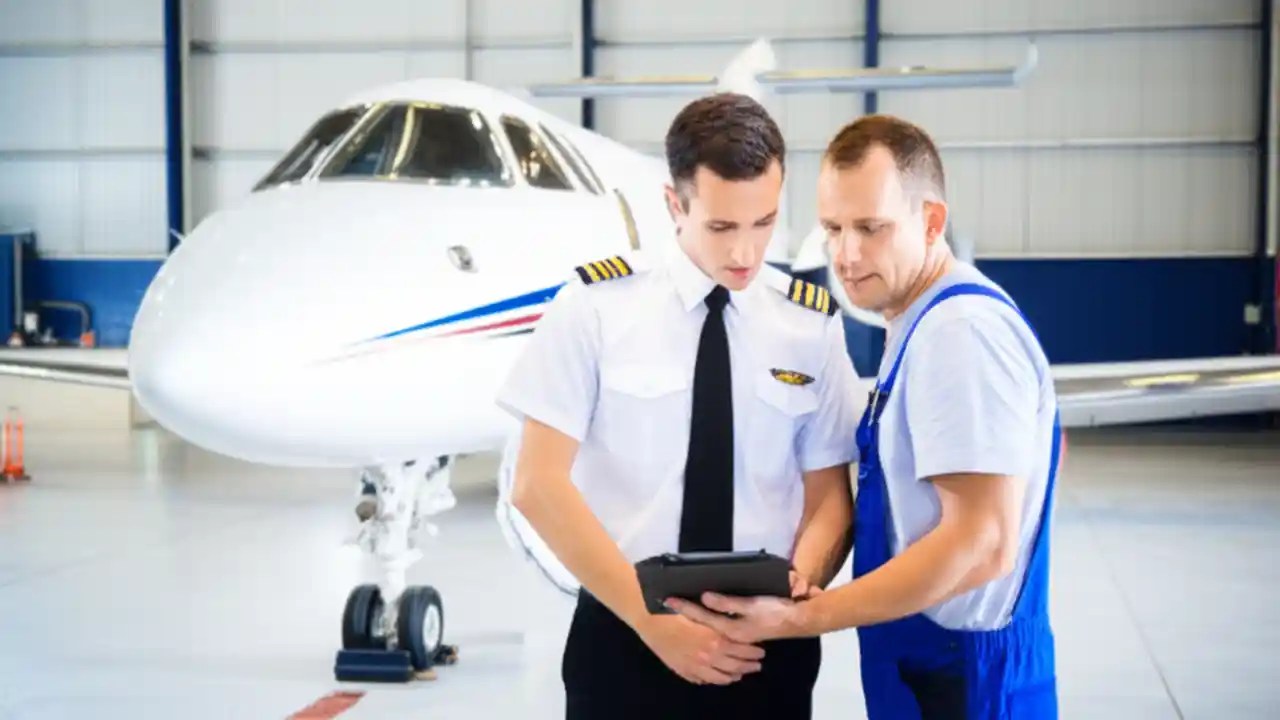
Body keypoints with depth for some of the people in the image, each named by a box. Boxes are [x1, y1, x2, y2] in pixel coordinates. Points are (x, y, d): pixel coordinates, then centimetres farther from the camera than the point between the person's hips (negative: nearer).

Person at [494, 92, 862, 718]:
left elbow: (829, 492, 4)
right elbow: (539, 485, -8)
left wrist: (799, 585, -17)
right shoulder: (596, 305, -7)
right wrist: (654, 620, -14)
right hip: (623, 637, -2)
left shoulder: (813, 325, 0)